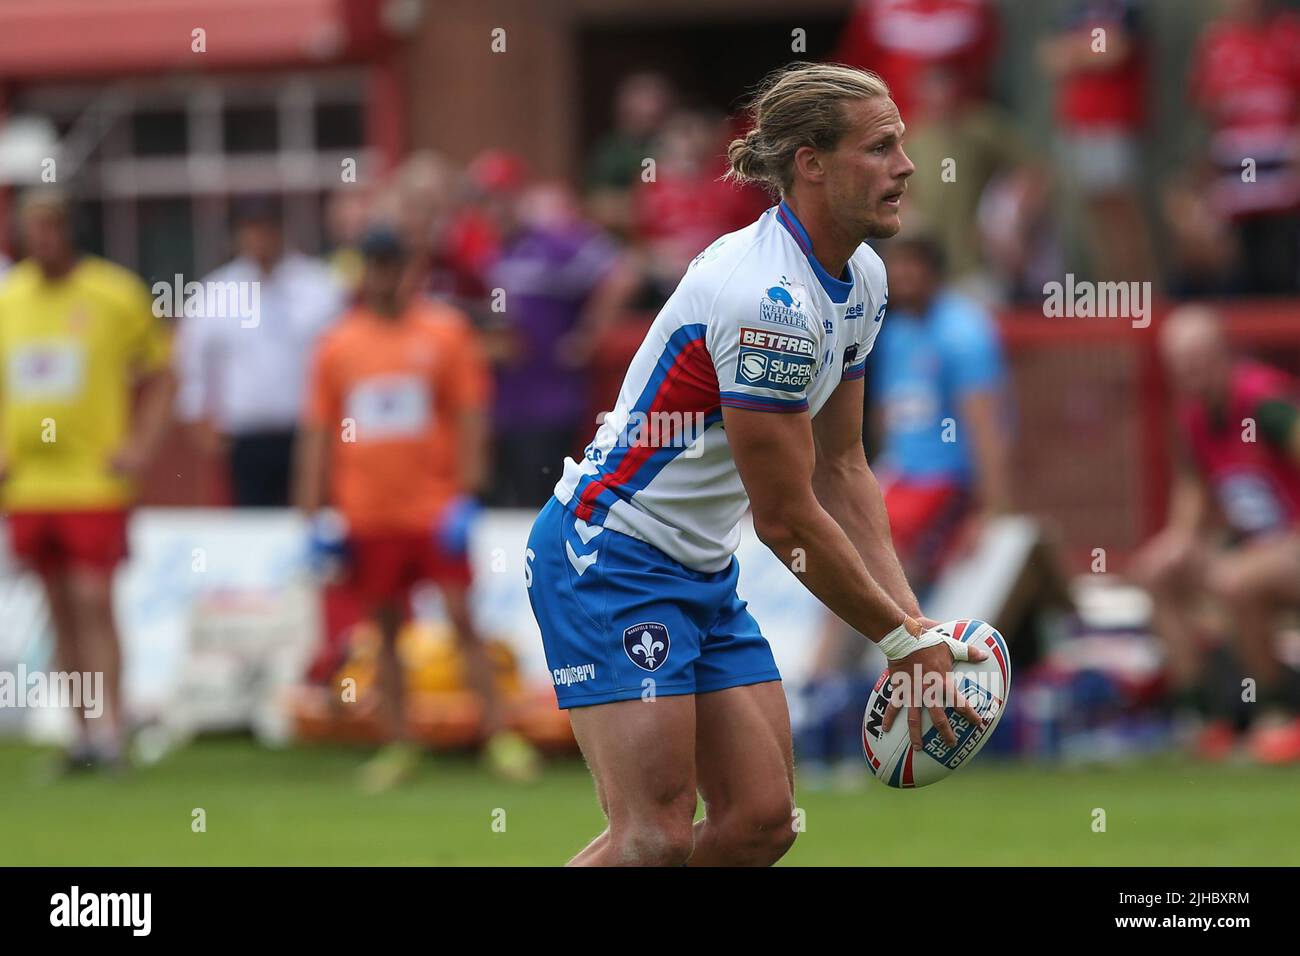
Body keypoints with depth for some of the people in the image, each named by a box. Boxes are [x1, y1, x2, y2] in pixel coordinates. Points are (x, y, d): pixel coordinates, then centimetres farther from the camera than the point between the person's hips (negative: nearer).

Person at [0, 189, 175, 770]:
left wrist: (141, 448, -6)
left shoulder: (117, 296, -3)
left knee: (93, 603, -11)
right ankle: (83, 732, 12)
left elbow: (160, 378, 4)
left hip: (94, 478, -4)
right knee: (62, 612, 7)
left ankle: (109, 728, -11)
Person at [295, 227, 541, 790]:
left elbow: (471, 419, -1)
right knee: (385, 628, 6)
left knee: (461, 617, -5)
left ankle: (499, 736, -2)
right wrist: (313, 516, 5)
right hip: (369, 516, 2)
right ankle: (398, 747, 11)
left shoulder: (445, 333, 0)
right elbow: (317, 435, 10)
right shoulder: (337, 347, 6)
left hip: (435, 508, -2)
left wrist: (465, 498, -10)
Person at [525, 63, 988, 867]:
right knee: (659, 838, -16)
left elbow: (842, 470, 11)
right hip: (609, 556, -10)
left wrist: (913, 623, 1)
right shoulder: (768, 300, -25)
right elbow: (786, 516, -20)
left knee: (763, 821, 3)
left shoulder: (862, 280, 5)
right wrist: (906, 640, -11)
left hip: (706, 571, 10)